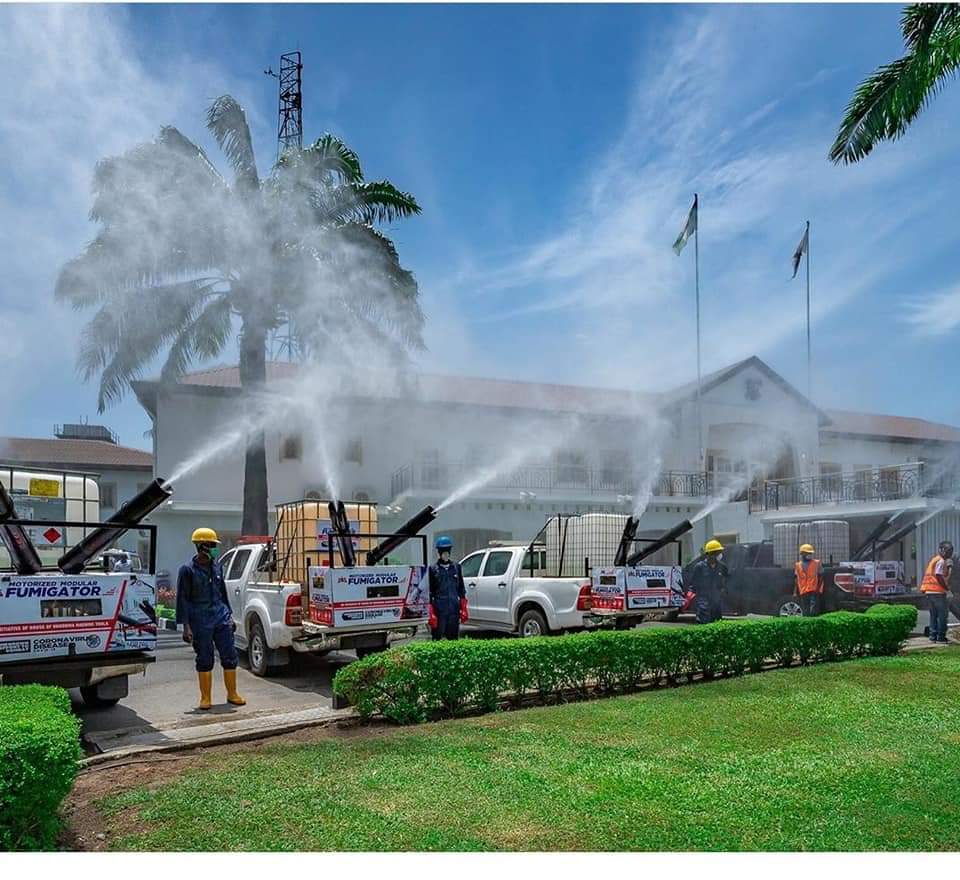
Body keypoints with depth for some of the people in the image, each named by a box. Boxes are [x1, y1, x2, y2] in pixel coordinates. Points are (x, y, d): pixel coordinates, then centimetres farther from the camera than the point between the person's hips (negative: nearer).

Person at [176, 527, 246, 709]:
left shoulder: (217, 567, 10)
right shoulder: (188, 570, -6)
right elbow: (182, 599, -6)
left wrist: (229, 615, 18)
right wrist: (186, 626, -11)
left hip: (221, 616, 5)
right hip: (200, 620, -5)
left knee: (230, 657, 4)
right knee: (204, 660, 3)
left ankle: (232, 694, 17)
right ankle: (205, 698, 15)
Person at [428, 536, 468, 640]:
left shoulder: (456, 567, 9)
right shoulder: (433, 569, -1)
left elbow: (461, 589, 13)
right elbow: (429, 591, -3)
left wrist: (463, 609, 7)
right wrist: (431, 614, -9)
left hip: (454, 609, 3)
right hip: (439, 610, -3)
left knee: (453, 638, 10)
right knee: (437, 638, -3)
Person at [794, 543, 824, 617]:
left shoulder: (817, 563, 6)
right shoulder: (797, 565, 13)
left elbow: (821, 577, 4)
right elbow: (796, 580, 14)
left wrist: (819, 589, -6)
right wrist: (795, 592, 9)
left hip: (814, 591, -3)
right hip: (803, 592, 3)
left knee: (813, 612, -11)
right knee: (805, 613, 7)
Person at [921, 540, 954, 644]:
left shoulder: (933, 559, 19)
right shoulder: (941, 561, -10)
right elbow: (939, 576, -20)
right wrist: (947, 587, -10)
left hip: (929, 592, 9)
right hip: (938, 592, -9)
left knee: (933, 615, 13)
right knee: (942, 615, -1)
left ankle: (933, 635, 14)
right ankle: (941, 636, 0)